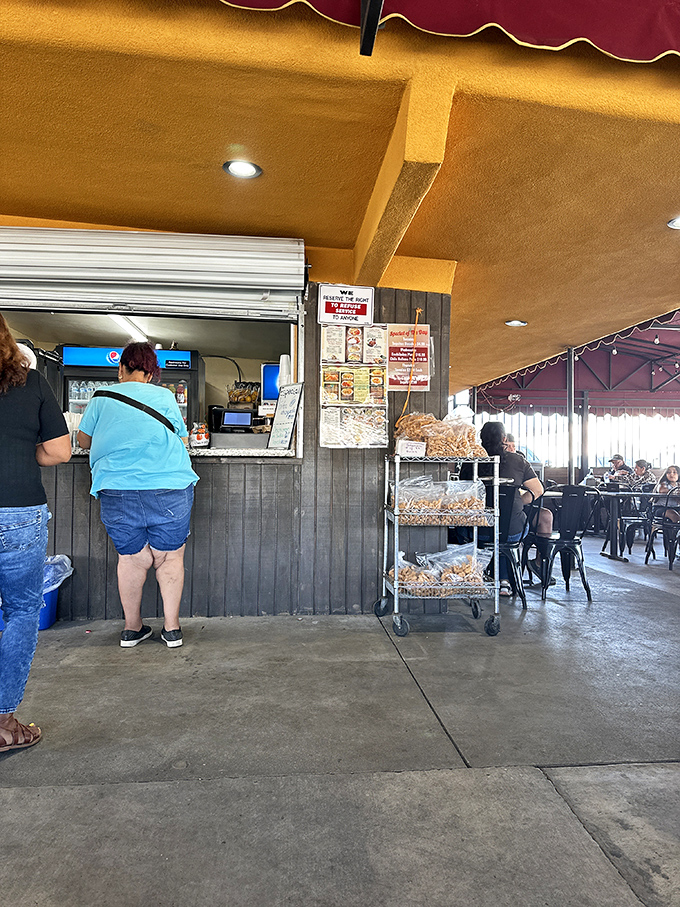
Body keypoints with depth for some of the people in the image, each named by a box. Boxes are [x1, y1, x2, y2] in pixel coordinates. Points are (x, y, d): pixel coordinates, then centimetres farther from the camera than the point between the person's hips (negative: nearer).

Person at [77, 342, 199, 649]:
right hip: (169, 488, -1)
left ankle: (132, 628, 27)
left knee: (131, 558, 15)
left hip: (116, 492, 1)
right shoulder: (165, 397, 7)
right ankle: (172, 628, 20)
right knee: (169, 557, 12)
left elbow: (84, 441, 20)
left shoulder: (101, 398, 9)